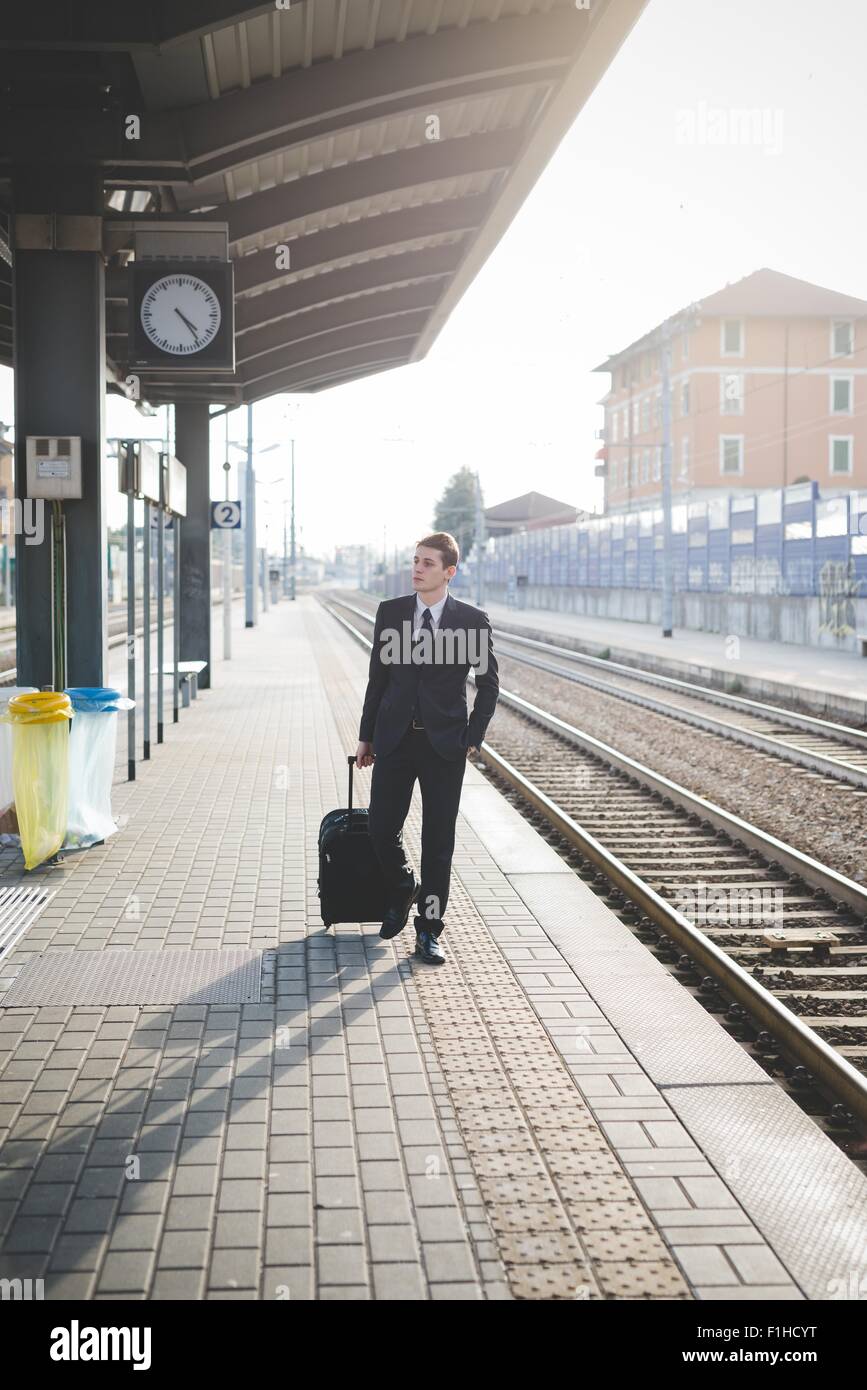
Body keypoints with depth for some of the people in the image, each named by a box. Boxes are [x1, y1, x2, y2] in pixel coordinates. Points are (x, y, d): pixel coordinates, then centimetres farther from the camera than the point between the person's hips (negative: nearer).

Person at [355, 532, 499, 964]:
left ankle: (429, 929, 16)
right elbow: (378, 678, 8)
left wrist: (473, 738, -2)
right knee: (381, 829, 3)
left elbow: (488, 684, 4)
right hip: (394, 739, 2)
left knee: (438, 840, 3)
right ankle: (402, 892, 33)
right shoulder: (390, 612, 3)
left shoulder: (472, 620, -4)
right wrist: (366, 735, 9)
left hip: (445, 744, -2)